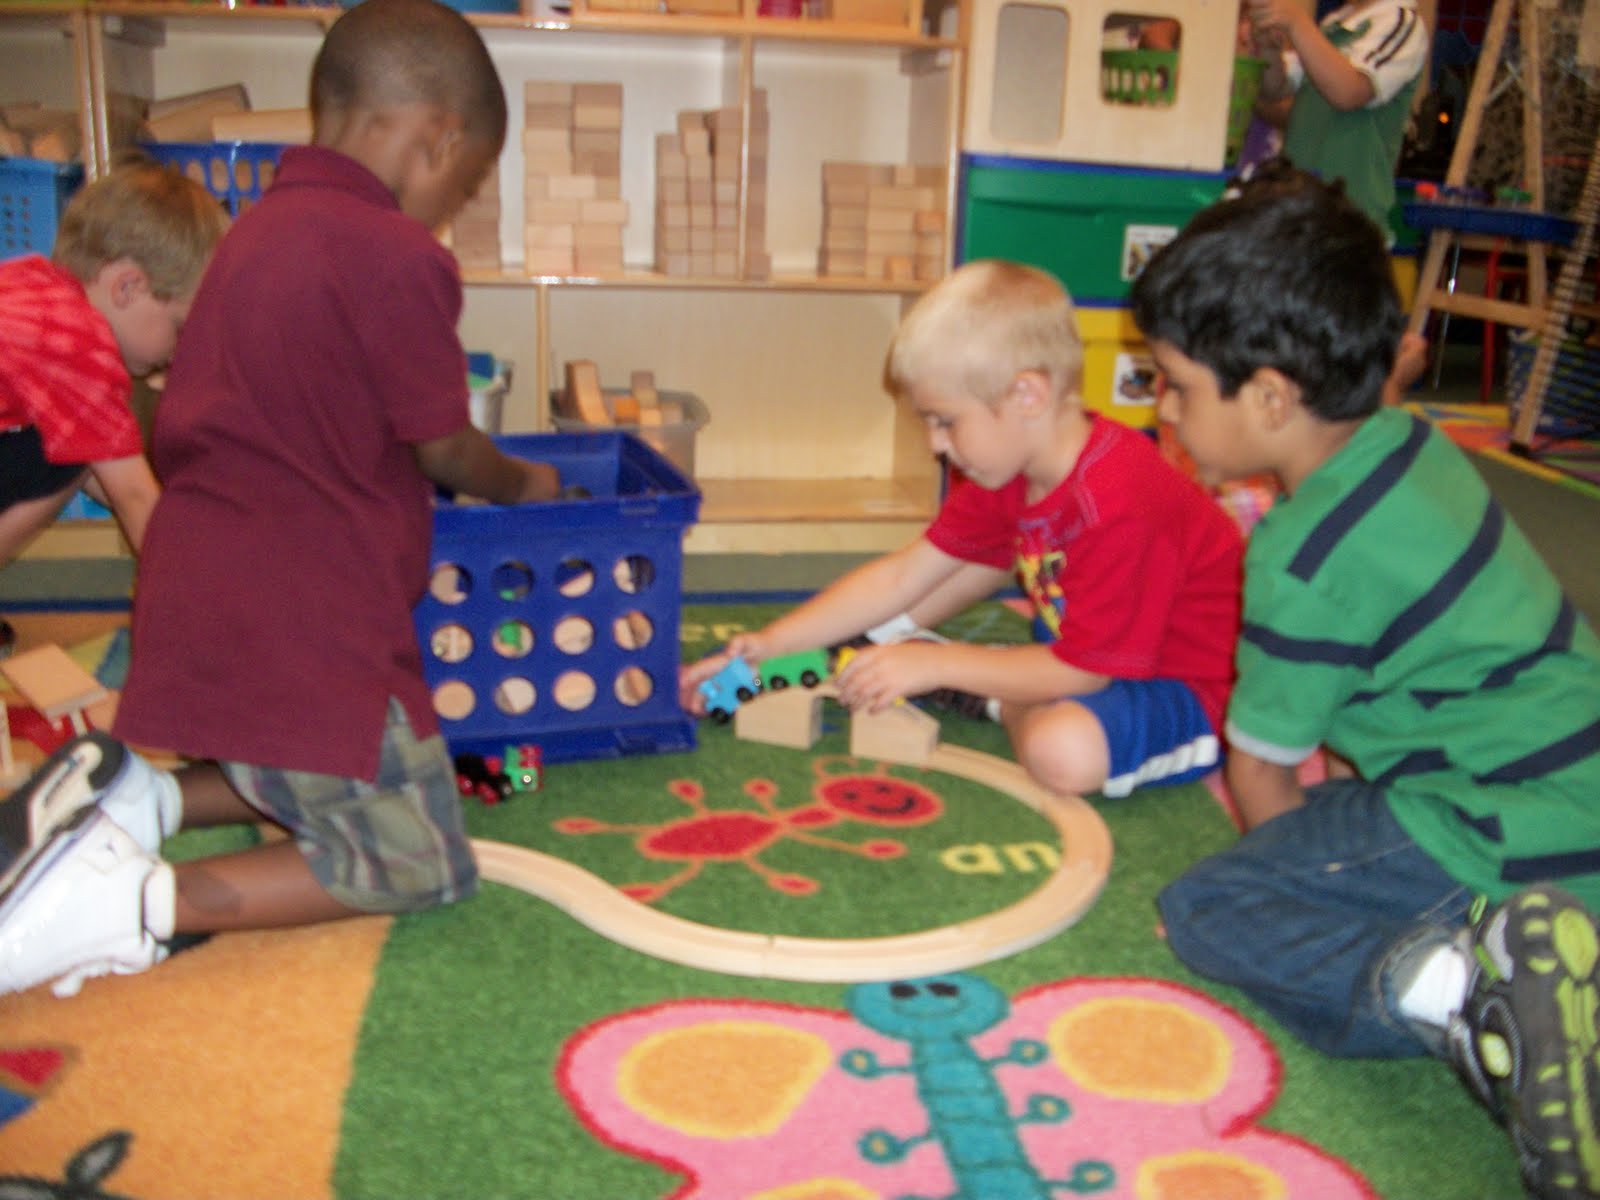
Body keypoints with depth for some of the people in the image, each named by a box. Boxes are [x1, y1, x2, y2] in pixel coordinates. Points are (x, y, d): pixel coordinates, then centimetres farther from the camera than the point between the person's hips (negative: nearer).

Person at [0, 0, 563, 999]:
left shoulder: (261, 230, 14)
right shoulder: (397, 258, -13)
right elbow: (445, 448, -4)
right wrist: (522, 484, 18)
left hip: (201, 598, 9)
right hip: (304, 623, -9)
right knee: (421, 867, 4)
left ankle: (134, 794, 7)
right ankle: (148, 903, -12)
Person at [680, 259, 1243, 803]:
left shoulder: (1119, 506, -33)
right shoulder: (1008, 473, -3)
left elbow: (1083, 670, -27)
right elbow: (906, 573, 1)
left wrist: (934, 665, -22)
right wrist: (770, 644, -4)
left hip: (1192, 691, -8)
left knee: (1063, 750, -35)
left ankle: (1006, 708, -4)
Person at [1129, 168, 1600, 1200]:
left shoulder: (1306, 559, -18)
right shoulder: (1414, 448, 7)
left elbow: (1261, 773, -3)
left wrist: (1287, 845, 17)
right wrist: (1340, 776, 27)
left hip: (1512, 842, -9)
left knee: (1205, 908, -4)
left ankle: (1457, 986, -25)